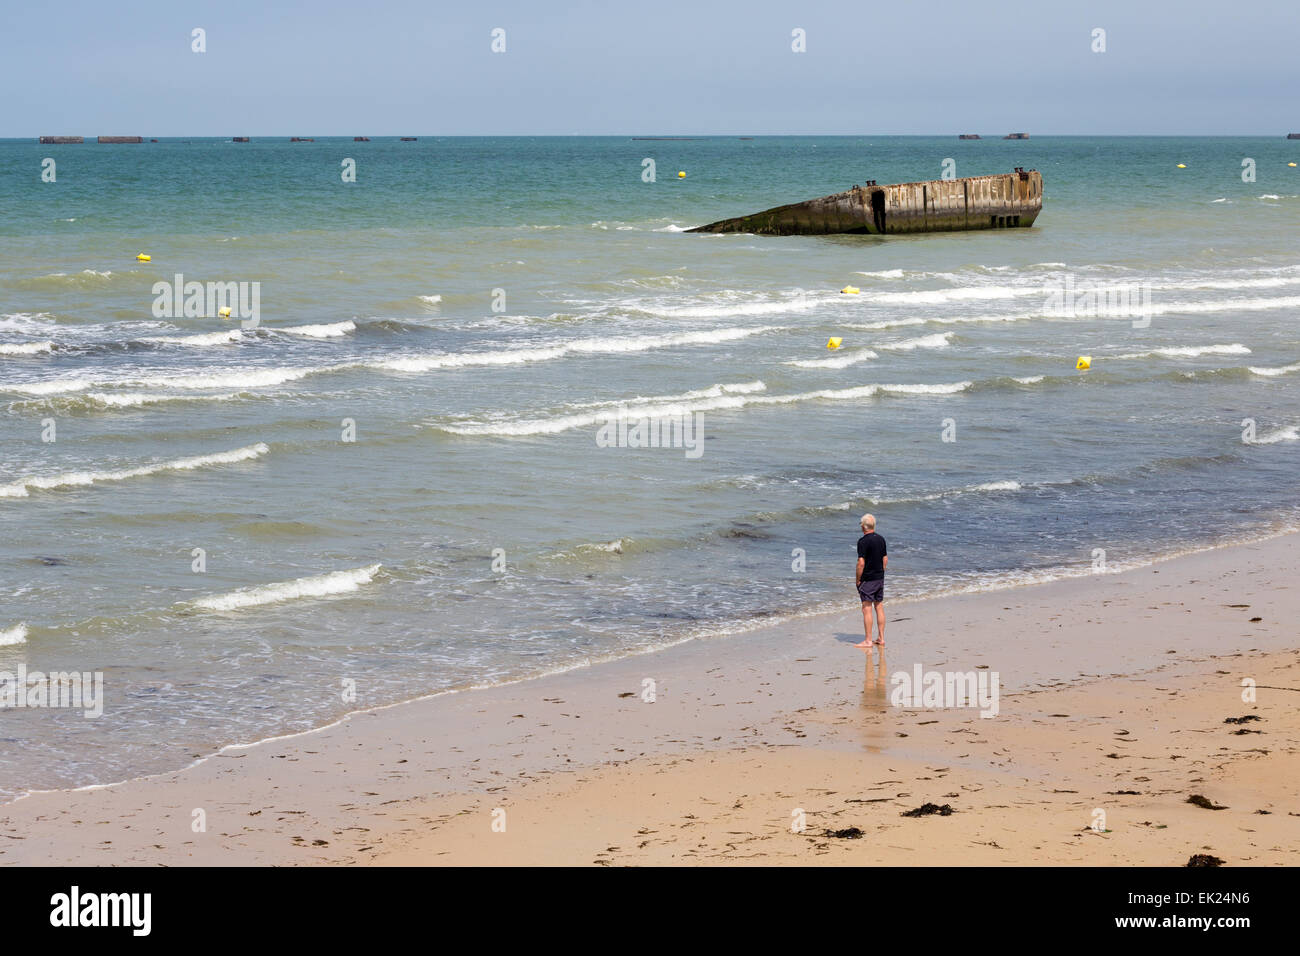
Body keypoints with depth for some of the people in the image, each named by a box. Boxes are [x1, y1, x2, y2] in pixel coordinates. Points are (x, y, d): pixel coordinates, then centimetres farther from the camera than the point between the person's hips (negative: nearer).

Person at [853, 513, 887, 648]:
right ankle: (881, 638, 15)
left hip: (867, 580, -7)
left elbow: (861, 563, -19)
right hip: (880, 579, 7)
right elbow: (885, 559, 12)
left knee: (867, 609, -4)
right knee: (879, 607, 12)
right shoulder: (881, 539, 6)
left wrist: (858, 580, -9)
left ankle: (868, 641, -4)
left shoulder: (863, 541, -16)